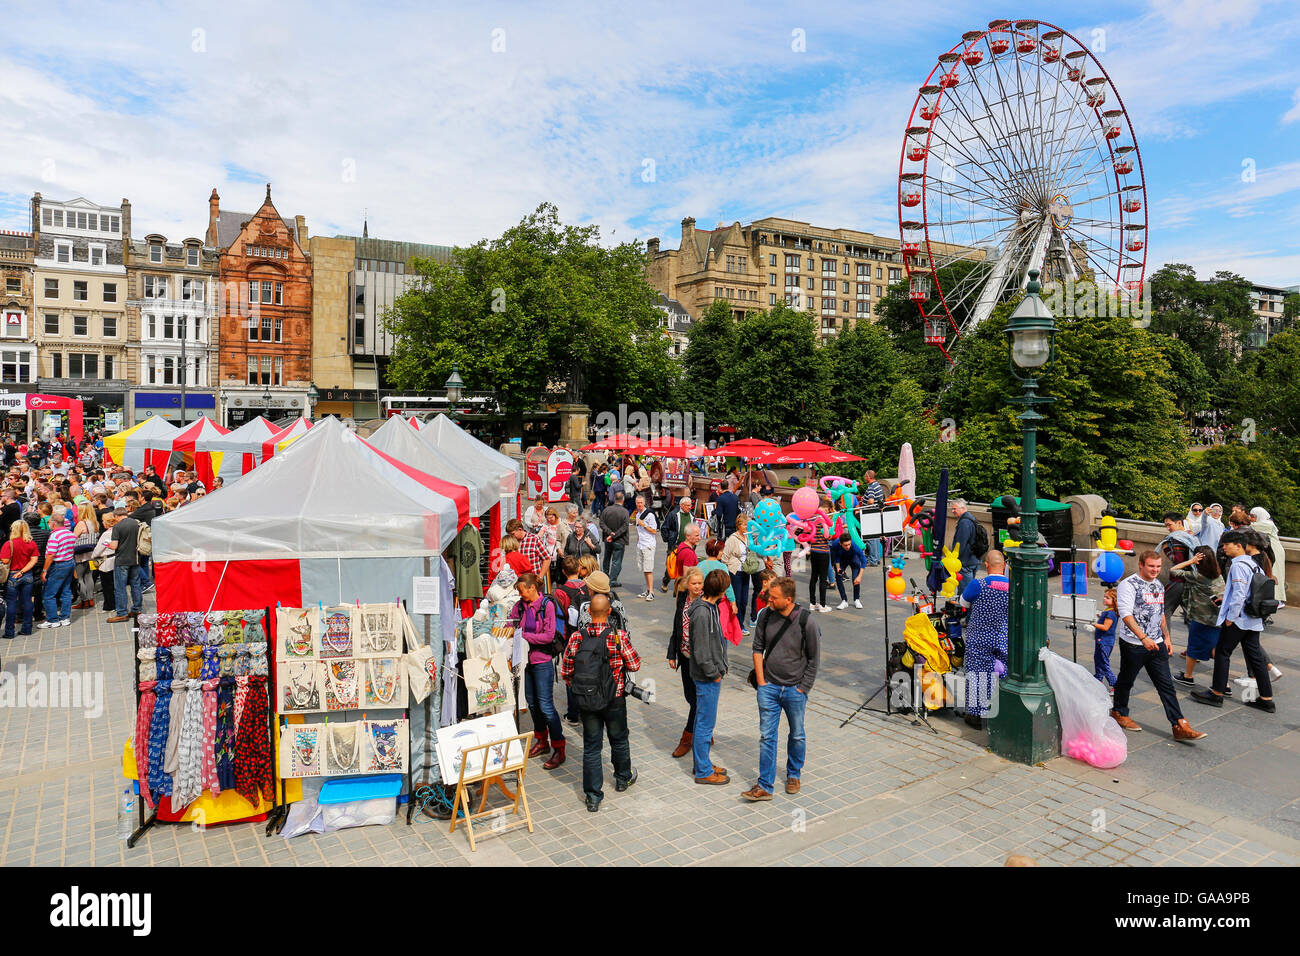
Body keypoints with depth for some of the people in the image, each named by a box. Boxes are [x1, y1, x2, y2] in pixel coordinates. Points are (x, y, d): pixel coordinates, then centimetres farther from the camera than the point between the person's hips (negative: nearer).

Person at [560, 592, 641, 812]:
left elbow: (565, 672, -3)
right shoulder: (619, 636, -16)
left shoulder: (576, 637, -9)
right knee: (619, 740, 21)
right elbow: (635, 665, -9)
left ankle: (593, 796, 12)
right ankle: (623, 778, 42)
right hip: (614, 699, -1)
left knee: (591, 746, 10)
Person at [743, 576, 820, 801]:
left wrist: (802, 688, -6)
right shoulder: (766, 615, -5)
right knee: (766, 736, 2)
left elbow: (814, 659, -6)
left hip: (795, 690, -2)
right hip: (768, 687, 2)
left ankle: (793, 775, 36)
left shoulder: (807, 621, -15)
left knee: (797, 736, 14)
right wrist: (761, 681, 1)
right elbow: (758, 648, 6)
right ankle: (765, 786, 10)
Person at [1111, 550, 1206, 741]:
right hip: (1133, 644, -6)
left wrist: (1166, 637, 20)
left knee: (1166, 685, 3)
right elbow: (1126, 614, -22)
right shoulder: (1128, 585, -13)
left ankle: (1180, 726, 3)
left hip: (1156, 643, 6)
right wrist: (1143, 638, -28)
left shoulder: (1159, 585, 13)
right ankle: (1119, 713, 29)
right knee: (1126, 680, 9)